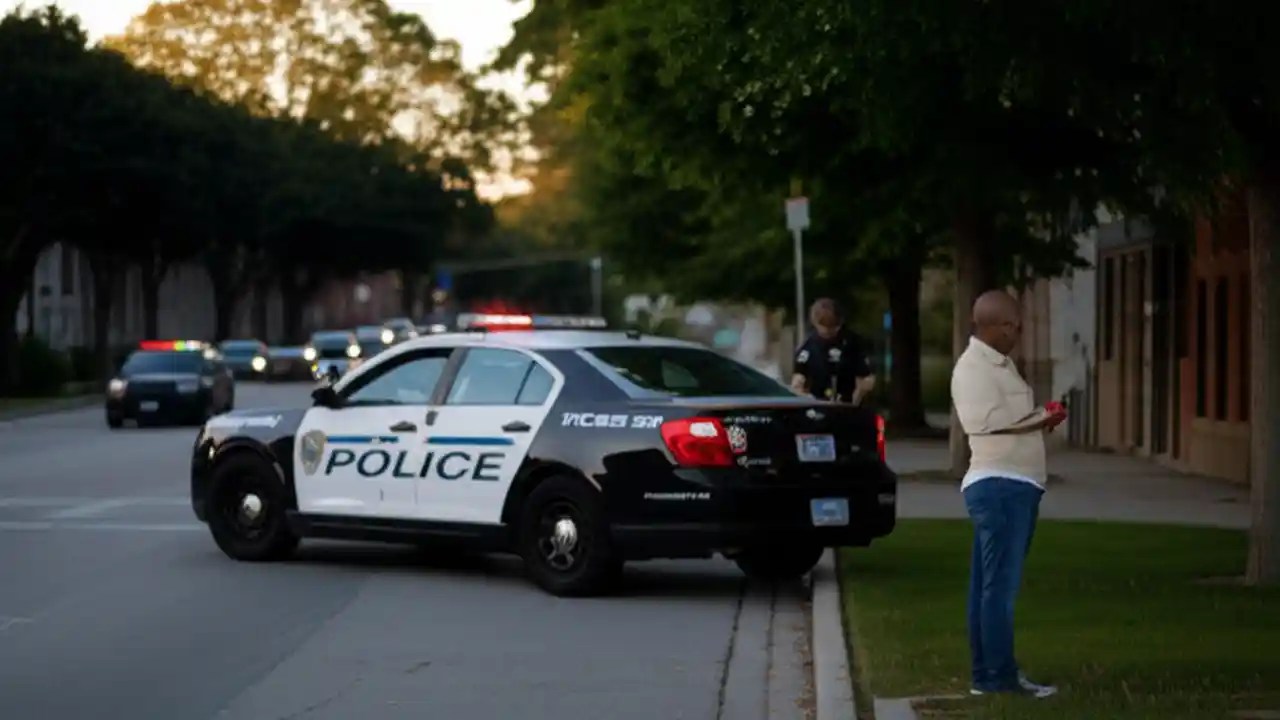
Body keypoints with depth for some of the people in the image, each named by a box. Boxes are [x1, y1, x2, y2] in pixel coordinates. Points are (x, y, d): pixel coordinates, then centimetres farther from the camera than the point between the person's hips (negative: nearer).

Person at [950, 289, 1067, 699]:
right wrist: (1042, 421, -12)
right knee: (1000, 585, -8)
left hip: (1015, 486, 10)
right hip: (999, 486, -10)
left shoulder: (998, 363, 18)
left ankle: (987, 674, 16)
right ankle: (999, 677, -6)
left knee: (991, 586, 12)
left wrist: (1040, 419, 2)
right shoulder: (973, 368, -14)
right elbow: (991, 427, -24)